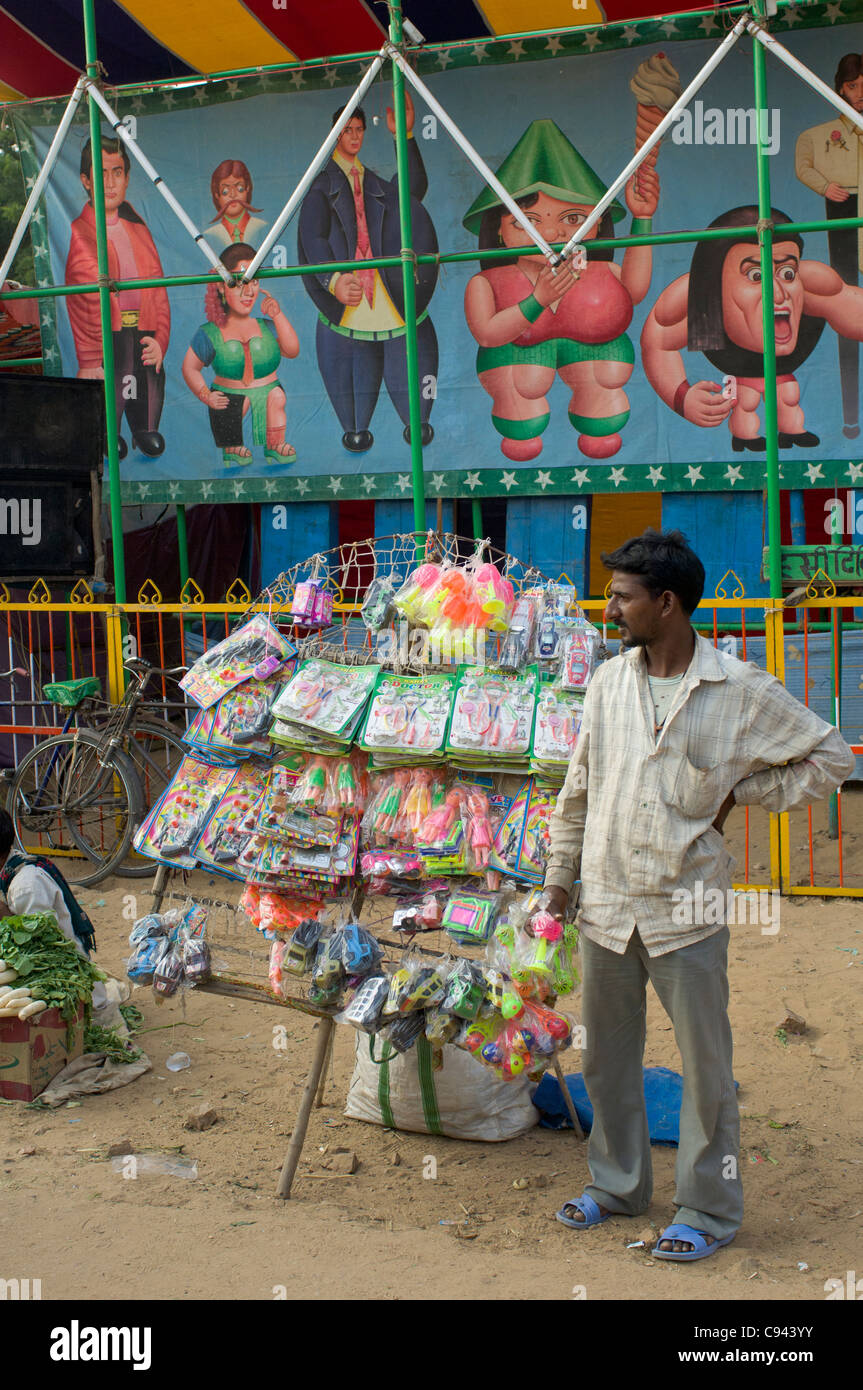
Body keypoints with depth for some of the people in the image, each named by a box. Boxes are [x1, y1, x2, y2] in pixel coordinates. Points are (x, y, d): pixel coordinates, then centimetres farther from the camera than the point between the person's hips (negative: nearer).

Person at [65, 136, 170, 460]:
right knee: (111, 451, -10)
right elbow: (76, 305, -5)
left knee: (153, 445, -2)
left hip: (146, 341, 4)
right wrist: (88, 362, -14)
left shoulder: (138, 229, 19)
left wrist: (159, 340, 1)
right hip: (104, 344, -4)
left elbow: (159, 293, 18)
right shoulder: (73, 233, 1)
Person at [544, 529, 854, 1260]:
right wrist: (560, 873, 15)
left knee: (705, 1063, 4)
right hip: (606, 905, 5)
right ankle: (618, 1184, 33)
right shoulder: (609, 682, 4)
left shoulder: (741, 690, -9)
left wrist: (739, 793, -4)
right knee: (607, 1055, 15)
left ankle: (709, 1209, 18)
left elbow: (831, 756, -1)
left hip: (688, 910, -4)